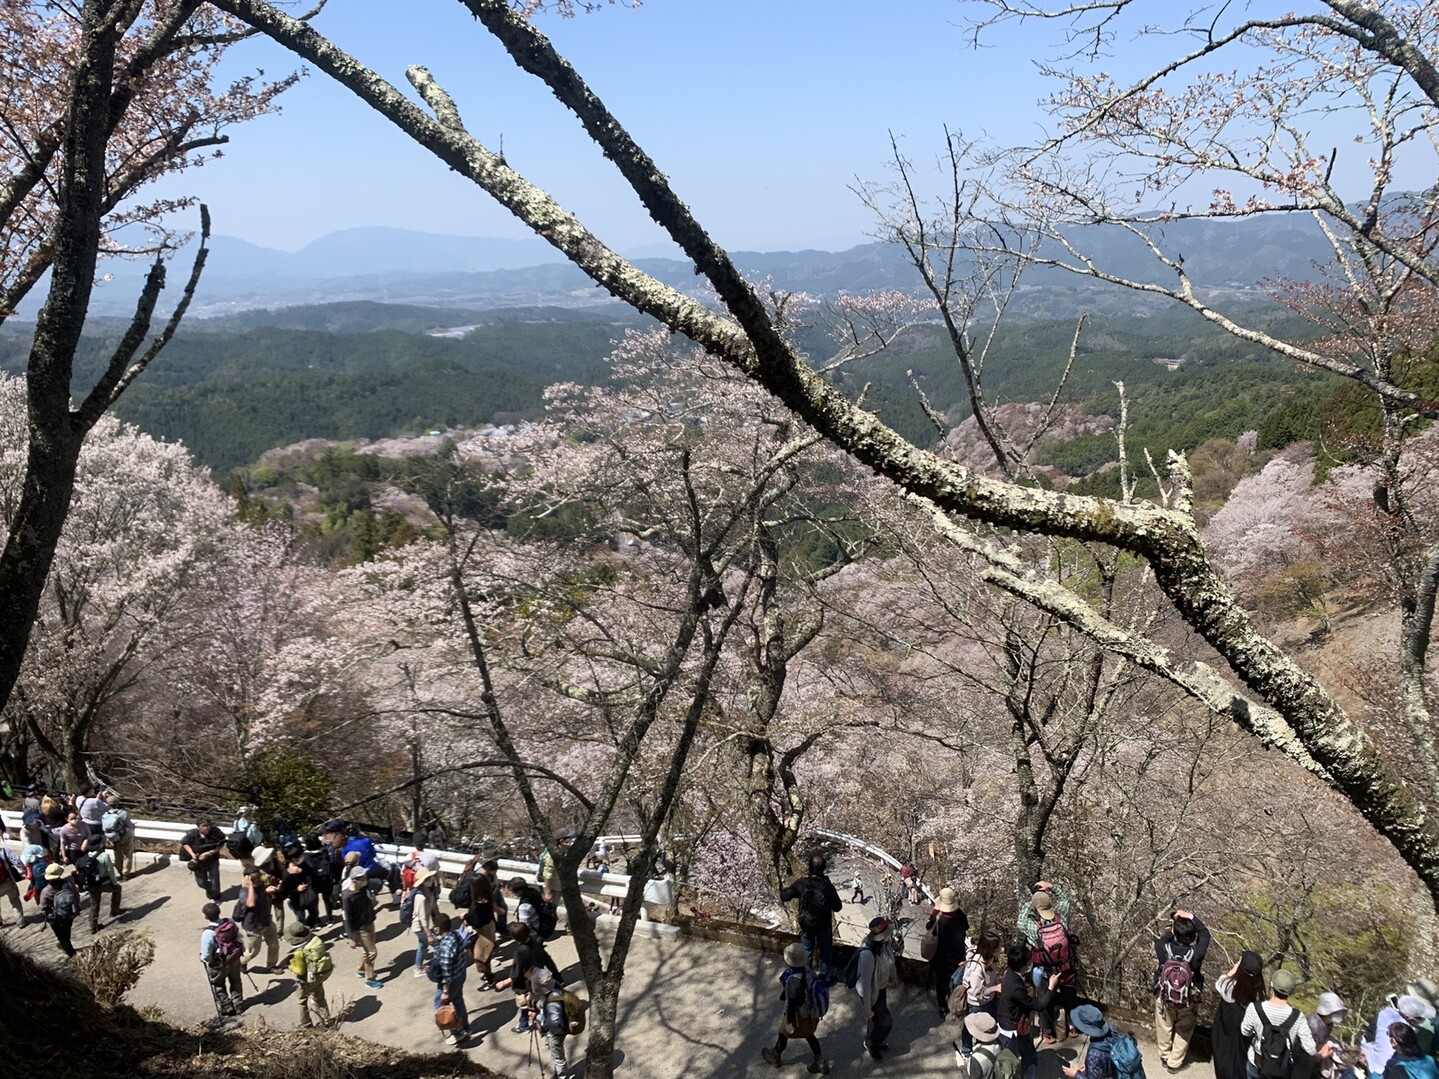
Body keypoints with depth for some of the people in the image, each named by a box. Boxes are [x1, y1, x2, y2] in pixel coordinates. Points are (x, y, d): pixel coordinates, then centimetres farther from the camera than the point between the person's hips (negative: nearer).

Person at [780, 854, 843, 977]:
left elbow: (783, 897, -13)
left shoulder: (801, 883, -22)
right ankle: (823, 976, 35)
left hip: (806, 925, 1)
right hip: (824, 925, -1)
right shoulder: (827, 886, -26)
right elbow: (837, 907, -17)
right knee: (825, 951, 23)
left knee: (806, 951, 22)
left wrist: (787, 887, 6)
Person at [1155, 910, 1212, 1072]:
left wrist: (1172, 929, 2)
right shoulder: (1196, 954, -31)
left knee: (1164, 1030, 27)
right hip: (1187, 1003, -1)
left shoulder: (1164, 949, -28)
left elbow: (1160, 942, -1)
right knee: (1183, 1033, 26)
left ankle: (1165, 1058, 48)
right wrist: (1191, 917, -7)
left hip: (1164, 999, 1)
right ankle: (1174, 1063, 41)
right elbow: (1205, 934, -12)